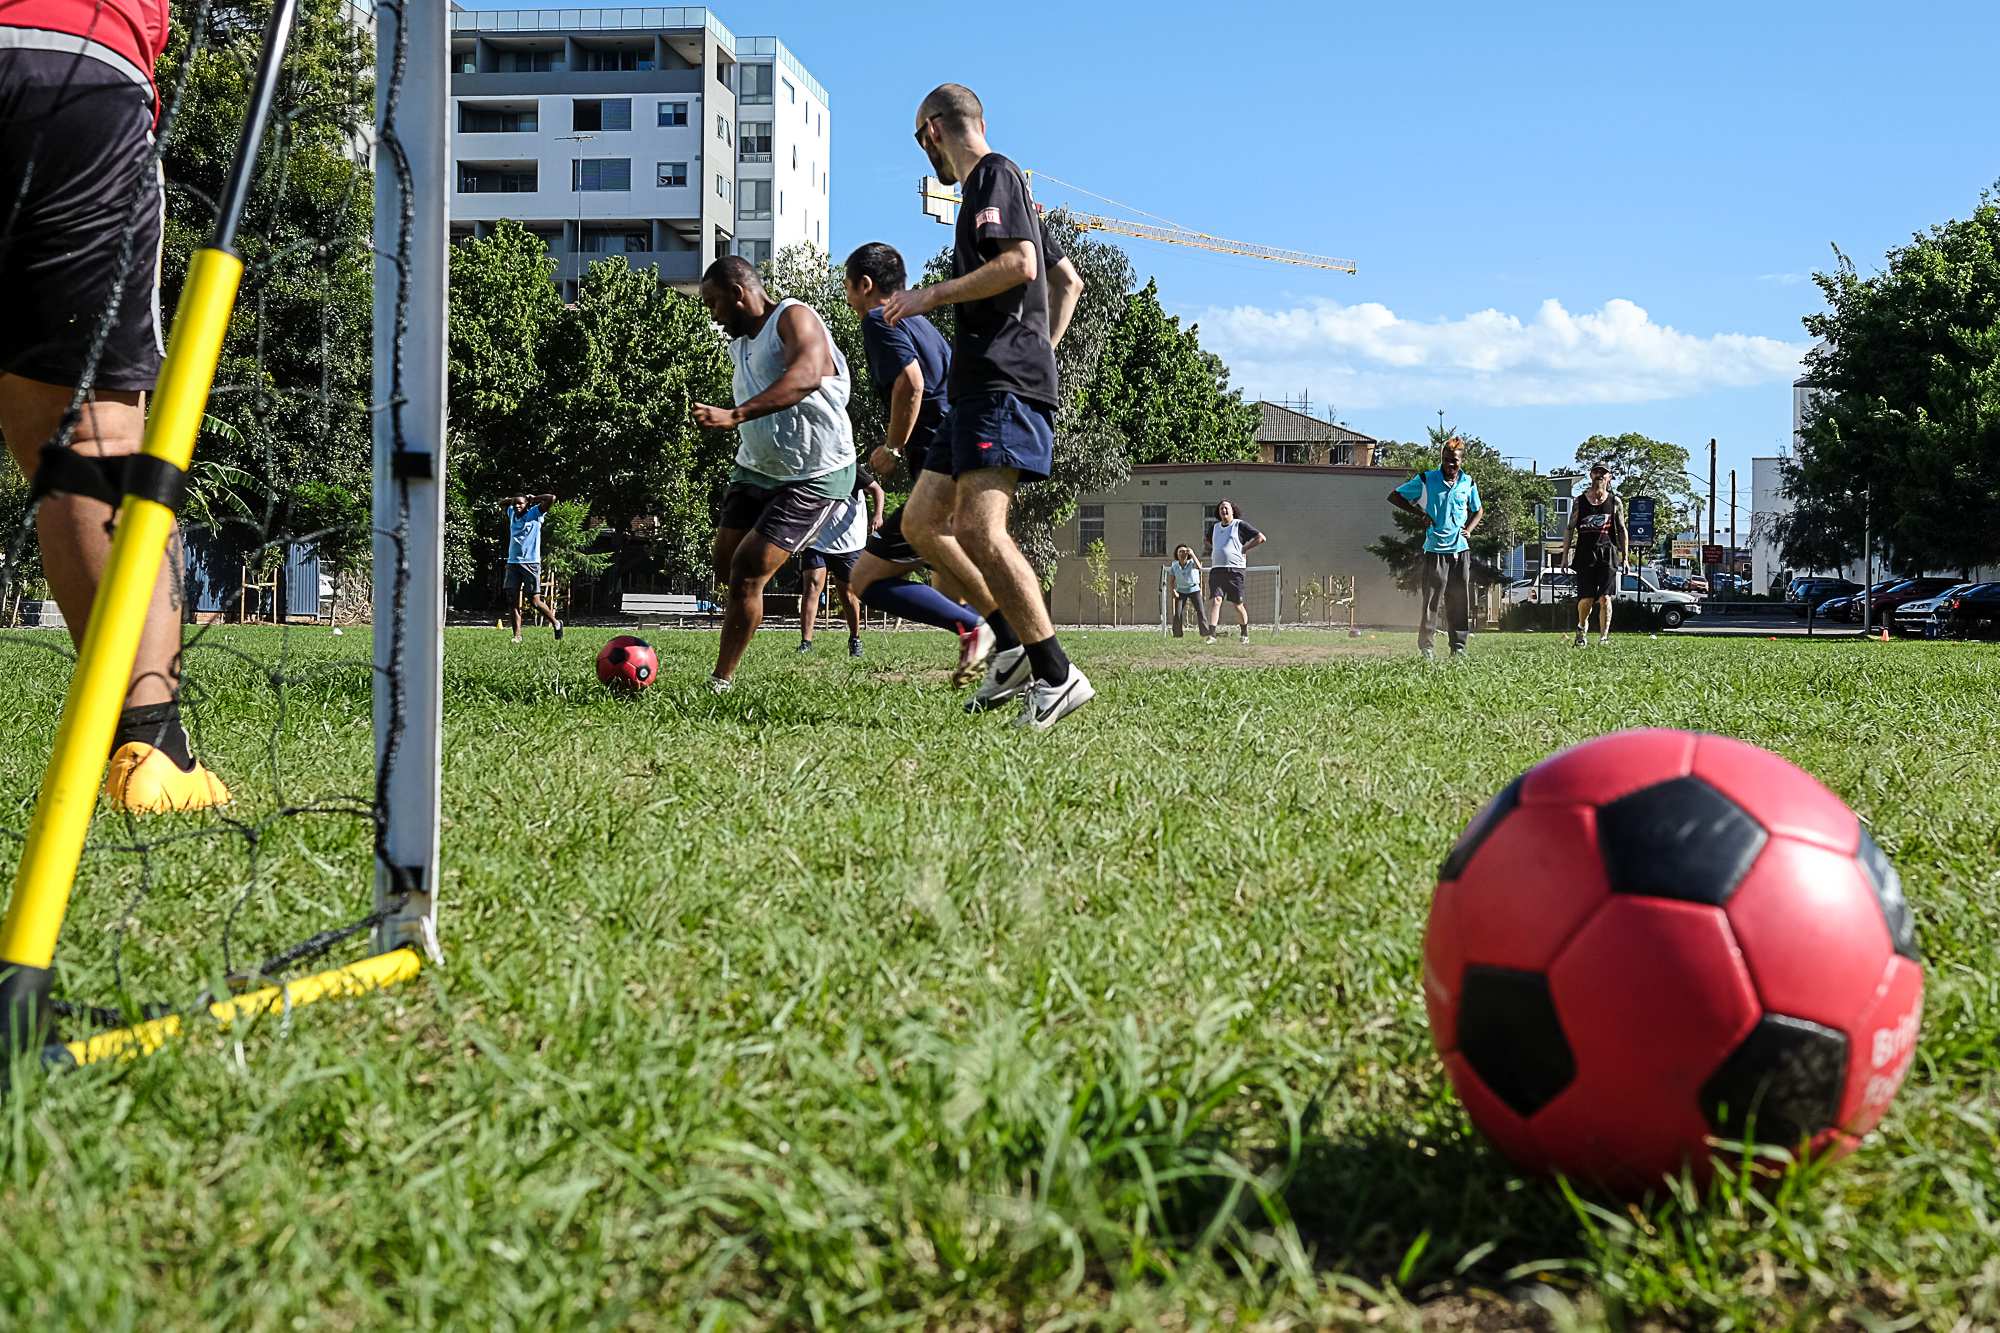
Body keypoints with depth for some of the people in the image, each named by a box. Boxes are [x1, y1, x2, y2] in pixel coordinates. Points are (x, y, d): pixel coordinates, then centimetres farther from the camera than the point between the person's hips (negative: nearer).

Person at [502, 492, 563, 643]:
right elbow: (504, 501, 36)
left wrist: (532, 499, 1)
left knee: (534, 601, -6)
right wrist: (513, 499, 18)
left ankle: (556, 623, 15)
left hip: (531, 563, -6)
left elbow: (551, 498, -10)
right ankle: (517, 635, -1)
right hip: (512, 563, 6)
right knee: (512, 601, -3)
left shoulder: (535, 514, 0)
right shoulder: (512, 514, 16)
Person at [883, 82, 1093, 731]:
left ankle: (1057, 676, -23)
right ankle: (1017, 648, 7)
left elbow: (1020, 264, -19)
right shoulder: (1001, 184, 27)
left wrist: (931, 295, -12)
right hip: (986, 385, 11)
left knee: (978, 528, -22)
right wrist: (1042, 352, 27)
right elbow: (1070, 283, 32)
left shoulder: (992, 174, -3)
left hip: (1003, 383, -11)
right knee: (922, 523, 10)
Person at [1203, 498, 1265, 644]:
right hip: (1216, 570, 3)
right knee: (1215, 600, -13)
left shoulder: (1240, 525, 3)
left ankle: (1244, 634, 19)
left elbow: (1261, 538, 0)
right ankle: (1211, 634, -20)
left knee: (1238, 605, 2)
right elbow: (1205, 542, 37)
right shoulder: (1214, 527, 17)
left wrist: (1244, 549, -4)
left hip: (1235, 570, -3)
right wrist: (1211, 550, 17)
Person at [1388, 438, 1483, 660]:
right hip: (1435, 549, -3)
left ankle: (1459, 646, 12)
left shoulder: (1468, 483, 8)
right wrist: (1419, 513, -6)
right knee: (1432, 598, -7)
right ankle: (1425, 646, -2)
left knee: (1460, 600, 5)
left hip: (1461, 550, 3)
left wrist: (1469, 529, 4)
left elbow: (1477, 511, 24)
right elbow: (1394, 496, 5)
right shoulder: (1426, 480, -1)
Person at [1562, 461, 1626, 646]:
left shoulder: (1615, 502, 8)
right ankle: (1582, 627, 26)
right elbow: (1570, 529, 9)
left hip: (1607, 554, 0)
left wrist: (1624, 556, 6)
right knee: (1586, 599, -2)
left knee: (1605, 598, -9)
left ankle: (1604, 636, -4)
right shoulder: (1579, 502, 7)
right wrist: (1565, 555, 3)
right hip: (1585, 554, 0)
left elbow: (1621, 530, 11)